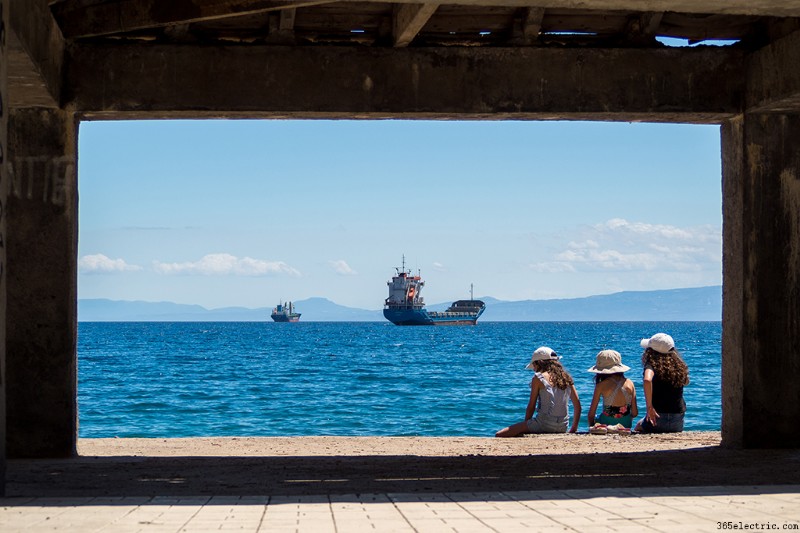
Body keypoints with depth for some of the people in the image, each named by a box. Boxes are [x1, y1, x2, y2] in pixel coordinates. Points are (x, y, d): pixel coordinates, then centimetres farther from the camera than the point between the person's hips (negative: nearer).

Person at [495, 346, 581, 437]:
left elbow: (531, 407, -1)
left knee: (499, 436, -6)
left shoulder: (538, 378, -3)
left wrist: (525, 426, 11)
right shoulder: (566, 378, 11)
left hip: (544, 425, -7)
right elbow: (577, 406, 13)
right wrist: (573, 430, 22)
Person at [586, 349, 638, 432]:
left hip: (606, 424, -4)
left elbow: (591, 413, -3)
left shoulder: (601, 386, -7)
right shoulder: (629, 383, 1)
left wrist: (591, 426, 14)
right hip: (626, 424, 4)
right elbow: (635, 413, 3)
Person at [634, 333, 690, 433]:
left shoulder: (652, 365, -12)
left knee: (639, 426, 30)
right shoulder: (678, 366, 1)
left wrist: (649, 406, -28)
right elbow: (686, 382, 22)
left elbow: (647, 380, -34)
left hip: (658, 419, -4)